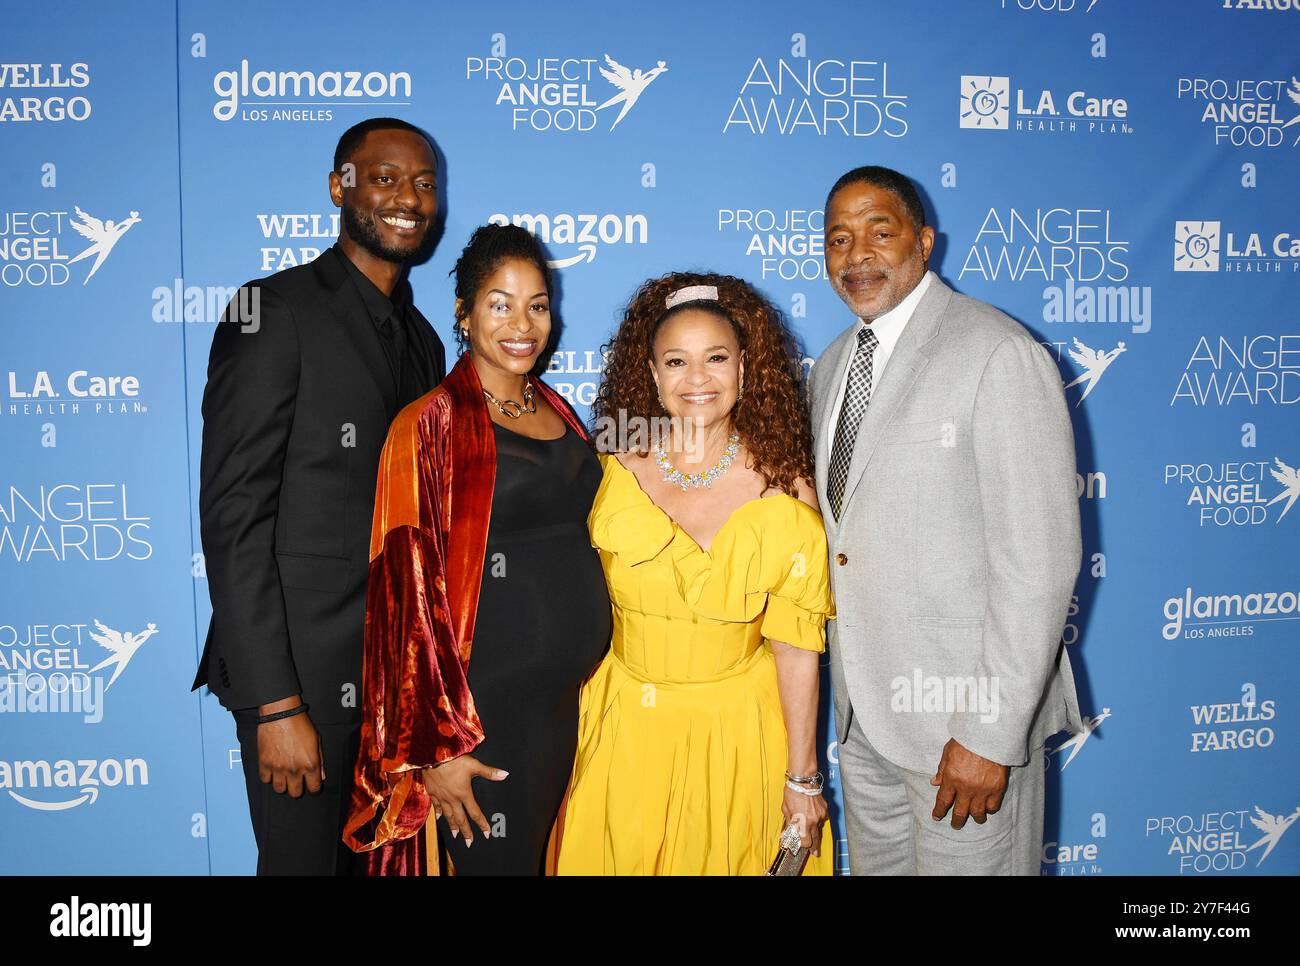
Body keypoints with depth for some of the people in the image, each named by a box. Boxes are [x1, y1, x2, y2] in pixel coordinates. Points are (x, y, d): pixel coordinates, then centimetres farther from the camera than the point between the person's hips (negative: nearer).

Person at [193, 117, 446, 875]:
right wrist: (273, 703, -19)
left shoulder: (423, 339, 11)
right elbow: (234, 515, -16)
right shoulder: (276, 311, -11)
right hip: (303, 671, -6)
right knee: (307, 860, 8)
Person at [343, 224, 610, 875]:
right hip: (488, 707, -6)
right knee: (500, 860, 8)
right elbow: (411, 592, -13)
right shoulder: (431, 425, -11)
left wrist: (593, 676, 13)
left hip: (576, 695, 6)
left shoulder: (558, 412, 9)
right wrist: (438, 745, -13)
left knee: (559, 855, 20)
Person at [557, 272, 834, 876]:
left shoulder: (785, 491, -12)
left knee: (723, 859, 14)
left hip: (735, 732, -2)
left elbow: (796, 647, -9)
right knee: (620, 857, 17)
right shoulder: (613, 469, -6)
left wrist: (802, 780, -6)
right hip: (623, 731, 2)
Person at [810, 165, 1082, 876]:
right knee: (877, 866, 20)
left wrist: (991, 734, -20)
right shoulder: (832, 365, 10)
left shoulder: (999, 353, -15)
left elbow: (1039, 556, -19)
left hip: (963, 711, -7)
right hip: (862, 709, 7)